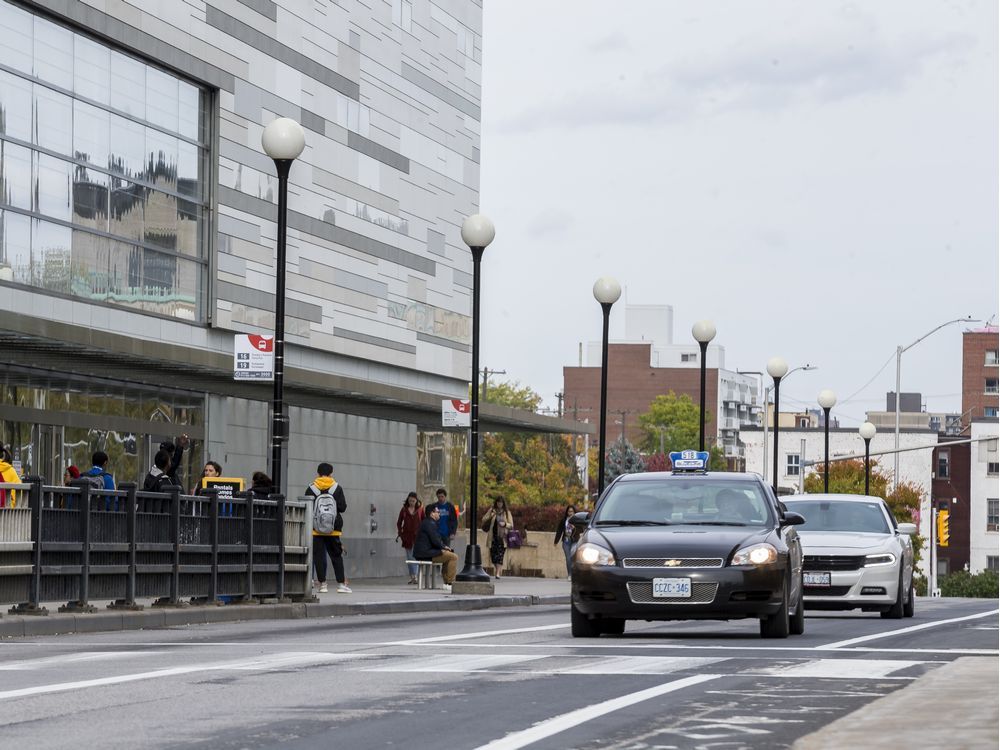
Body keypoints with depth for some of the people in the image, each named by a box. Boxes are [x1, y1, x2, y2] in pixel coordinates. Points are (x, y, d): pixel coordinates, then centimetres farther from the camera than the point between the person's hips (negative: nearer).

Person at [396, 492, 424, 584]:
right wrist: (399, 534, 0)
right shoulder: (404, 510, 6)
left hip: (417, 535, -3)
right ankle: (412, 577, 13)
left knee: (415, 555, -13)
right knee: (409, 557, 6)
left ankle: (415, 576, -15)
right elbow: (399, 523, 10)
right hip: (407, 536, 3)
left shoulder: (420, 509, 2)